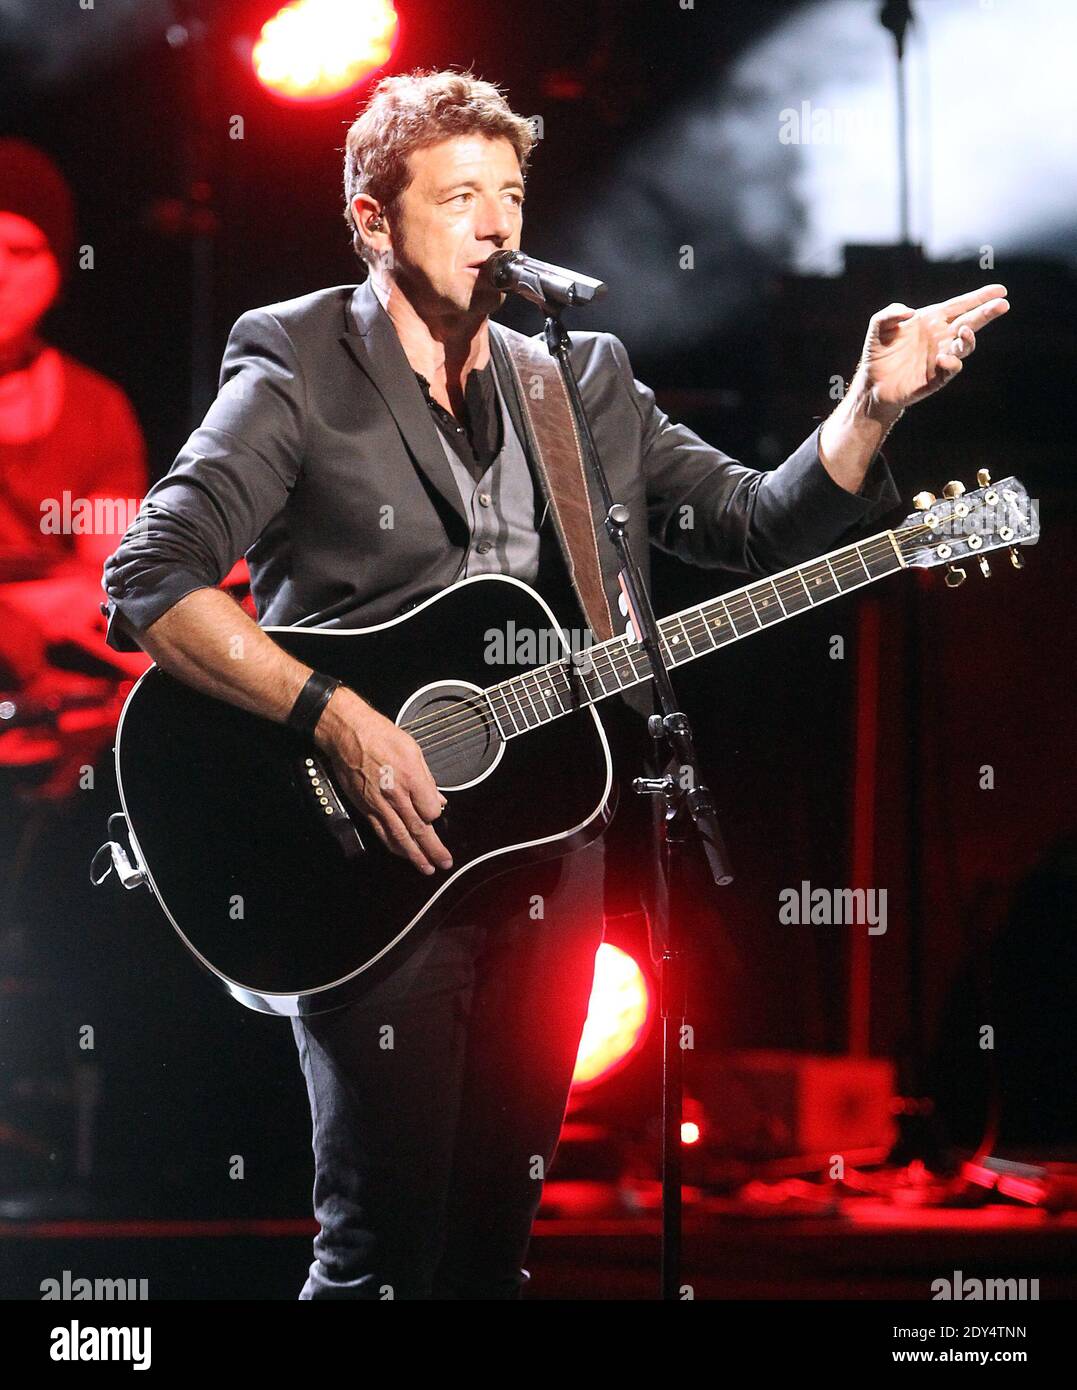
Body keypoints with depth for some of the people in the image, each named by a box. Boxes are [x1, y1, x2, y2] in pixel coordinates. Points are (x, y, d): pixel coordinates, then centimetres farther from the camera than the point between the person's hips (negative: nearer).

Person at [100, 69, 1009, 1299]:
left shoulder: (582, 381, 13)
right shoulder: (302, 380, -5)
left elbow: (758, 524, 10)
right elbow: (147, 584, -16)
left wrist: (874, 405, -7)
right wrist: (336, 720, -23)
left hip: (546, 856, 5)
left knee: (494, 1240, 10)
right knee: (384, 1250, -8)